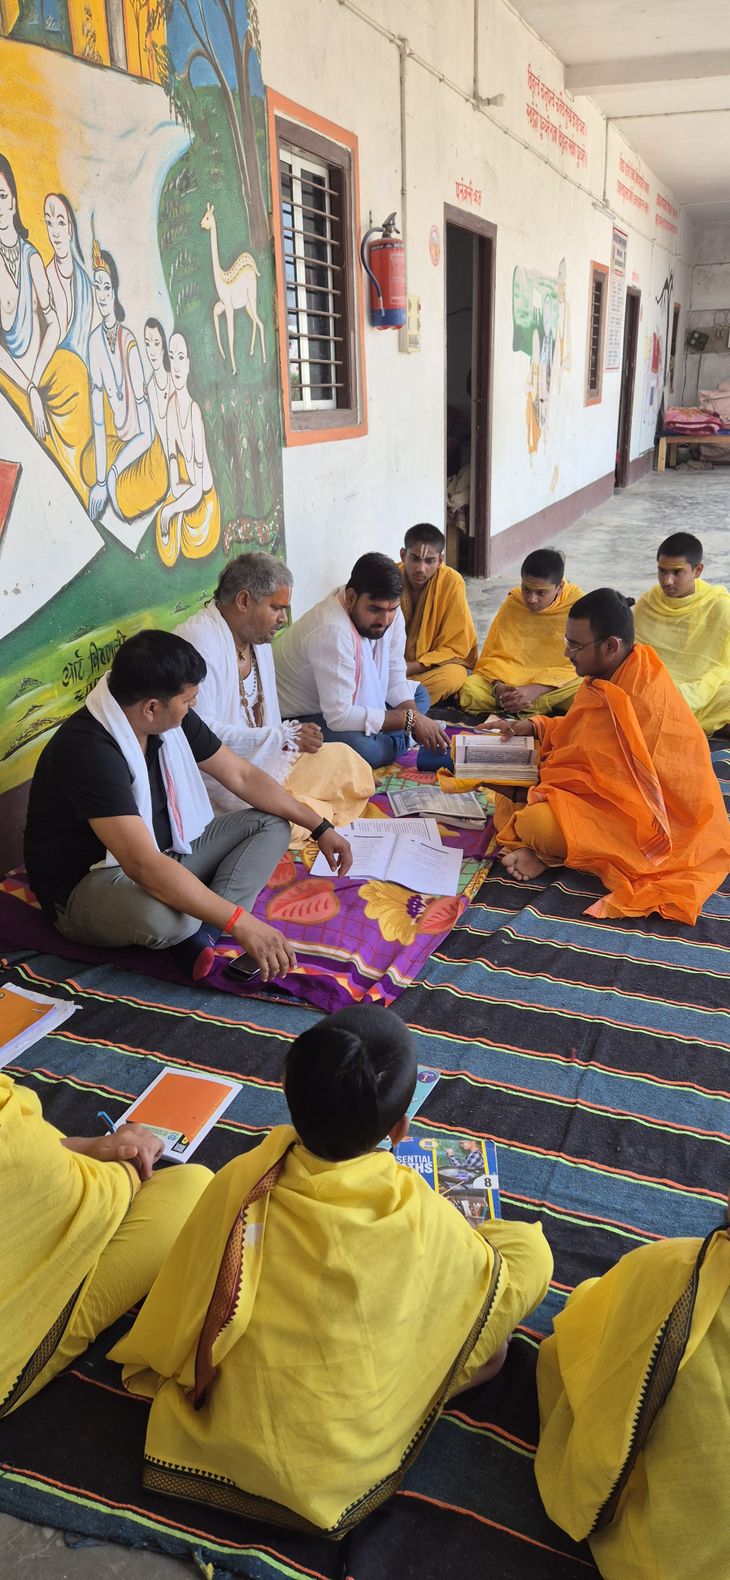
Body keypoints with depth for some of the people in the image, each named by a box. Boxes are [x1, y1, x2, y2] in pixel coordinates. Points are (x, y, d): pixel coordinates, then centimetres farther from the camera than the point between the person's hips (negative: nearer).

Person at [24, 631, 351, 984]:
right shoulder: (87, 749, -31)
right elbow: (144, 866, -38)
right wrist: (241, 923, -39)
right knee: (165, 917, -42)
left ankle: (203, 934, -19)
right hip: (85, 885, -9)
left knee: (272, 825, 2)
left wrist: (319, 827, 6)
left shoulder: (174, 722, -6)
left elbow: (242, 776, 6)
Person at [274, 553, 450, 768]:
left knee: (419, 694, 14)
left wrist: (418, 723, -17)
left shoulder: (390, 612, -10)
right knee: (362, 749, -34)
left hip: (350, 701, 9)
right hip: (299, 719, -9)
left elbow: (395, 678, 1)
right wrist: (410, 719, -28)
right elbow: (340, 717, -36)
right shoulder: (332, 631, -35)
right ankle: (400, 742, -2)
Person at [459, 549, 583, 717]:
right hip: (510, 680, 2)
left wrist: (535, 689, -24)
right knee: (470, 691, -27)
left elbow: (574, 664, -9)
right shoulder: (513, 601, 2)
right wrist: (499, 686, -22)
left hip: (555, 683, -1)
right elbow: (494, 656, 1)